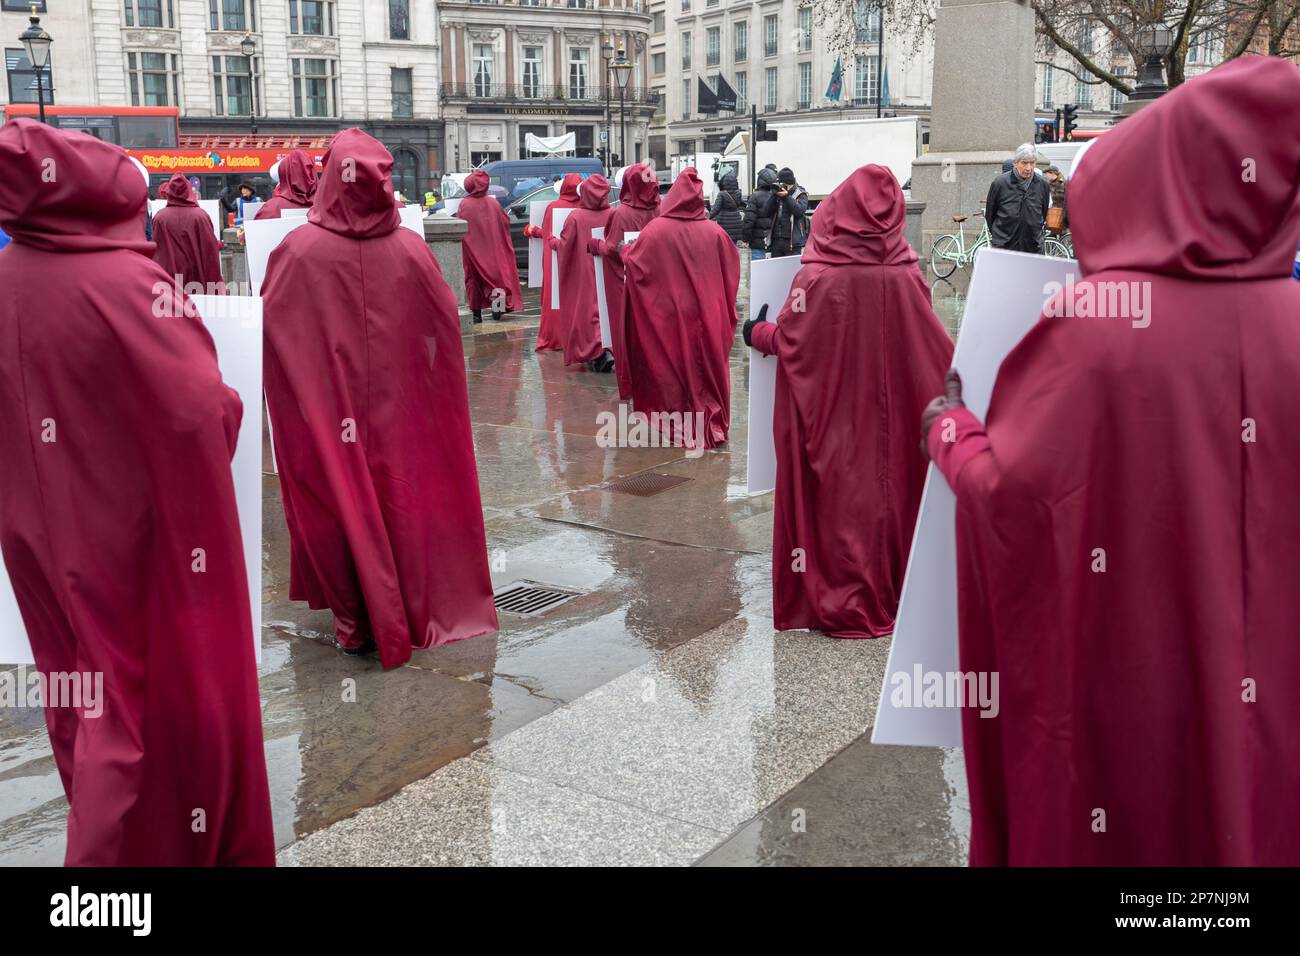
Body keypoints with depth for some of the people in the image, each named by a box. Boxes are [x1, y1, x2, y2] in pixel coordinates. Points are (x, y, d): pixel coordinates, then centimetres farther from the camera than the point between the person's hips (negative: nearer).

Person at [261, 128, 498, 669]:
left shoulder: (298, 249, -13)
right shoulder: (411, 249, -9)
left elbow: (267, 321, -5)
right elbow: (445, 326, -2)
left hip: (327, 408, -1)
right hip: (399, 411, 2)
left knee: (340, 506, 11)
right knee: (400, 503, 15)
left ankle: (356, 621, 19)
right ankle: (409, 616, 27)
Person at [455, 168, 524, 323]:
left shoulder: (464, 205, -11)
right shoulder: (493, 204, -6)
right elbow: (505, 222, 3)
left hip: (472, 249, -1)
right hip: (492, 250, 1)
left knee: (474, 279, 9)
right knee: (495, 275, 10)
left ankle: (476, 313, 7)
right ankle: (497, 309, -1)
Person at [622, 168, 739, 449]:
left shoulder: (656, 229, -12)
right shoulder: (714, 232, -6)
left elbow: (632, 263, -3)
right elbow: (732, 271, 4)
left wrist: (626, 251, 17)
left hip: (668, 314, -1)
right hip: (707, 316, 1)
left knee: (673, 366, 10)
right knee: (707, 366, 12)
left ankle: (676, 425, 13)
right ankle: (710, 424, 17)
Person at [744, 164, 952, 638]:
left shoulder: (819, 277, -15)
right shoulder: (907, 276, -7)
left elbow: (788, 339, -6)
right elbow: (935, 347, 0)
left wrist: (756, 332, 14)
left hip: (832, 417, -3)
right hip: (892, 417, 3)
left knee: (837, 498, 8)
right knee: (889, 491, 15)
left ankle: (838, 600, 13)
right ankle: (892, 590, 27)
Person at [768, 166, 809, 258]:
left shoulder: (801, 195, 1)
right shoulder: (777, 194, 12)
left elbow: (800, 210, -15)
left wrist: (787, 196, -16)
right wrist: (773, 195, -9)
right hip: (776, 240, 5)